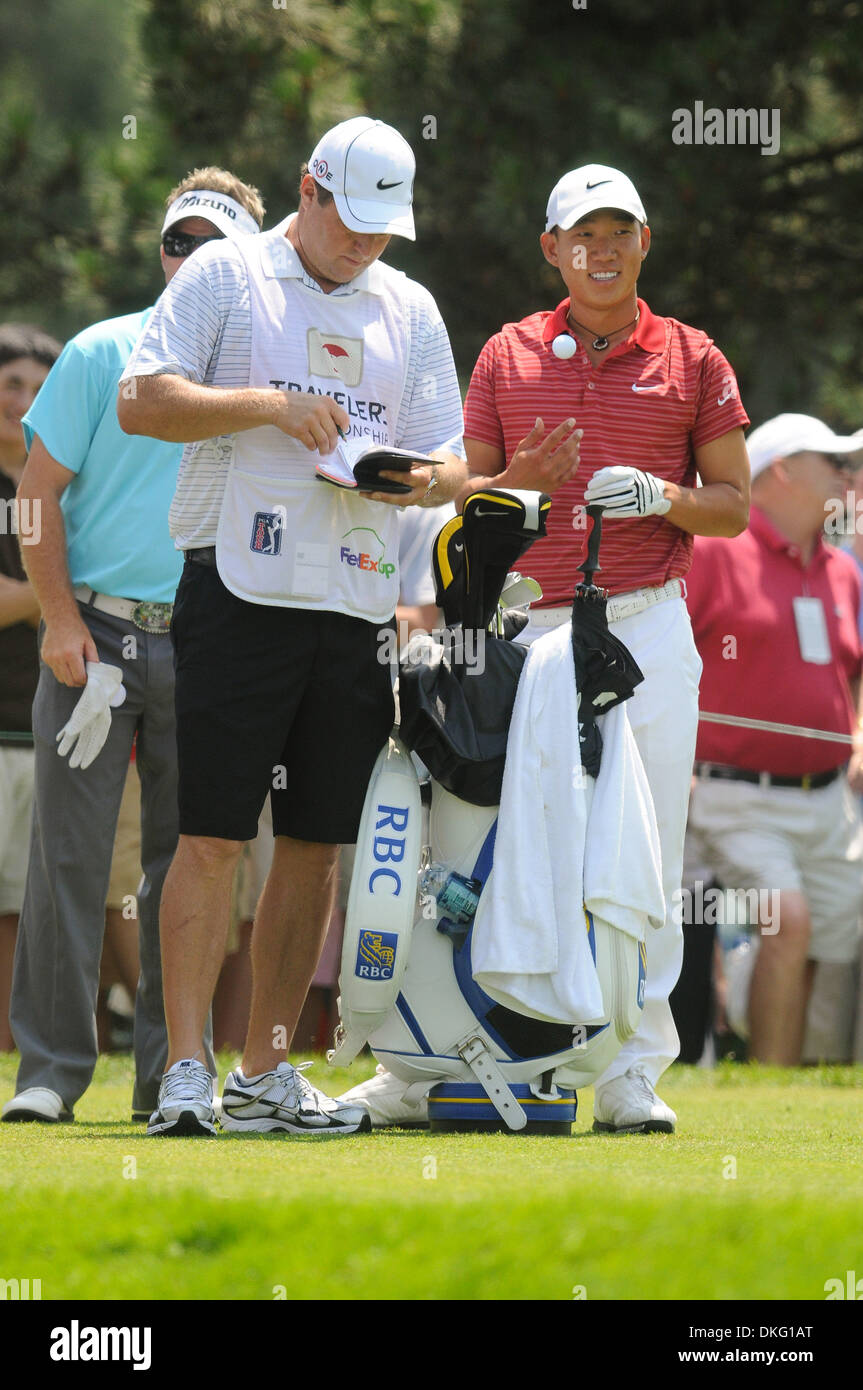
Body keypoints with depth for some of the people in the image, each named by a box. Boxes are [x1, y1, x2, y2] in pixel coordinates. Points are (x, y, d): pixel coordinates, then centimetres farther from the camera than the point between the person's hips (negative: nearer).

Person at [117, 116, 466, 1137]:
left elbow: (451, 460, 15)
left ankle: (266, 1073, 13)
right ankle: (186, 1073, -9)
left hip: (357, 605, 5)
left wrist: (425, 478, -8)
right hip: (240, 591, -5)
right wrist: (269, 406, -16)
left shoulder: (410, 310, 16)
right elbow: (143, 402, -6)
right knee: (211, 836, -9)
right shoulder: (227, 276, 3)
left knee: (316, 845, 6)